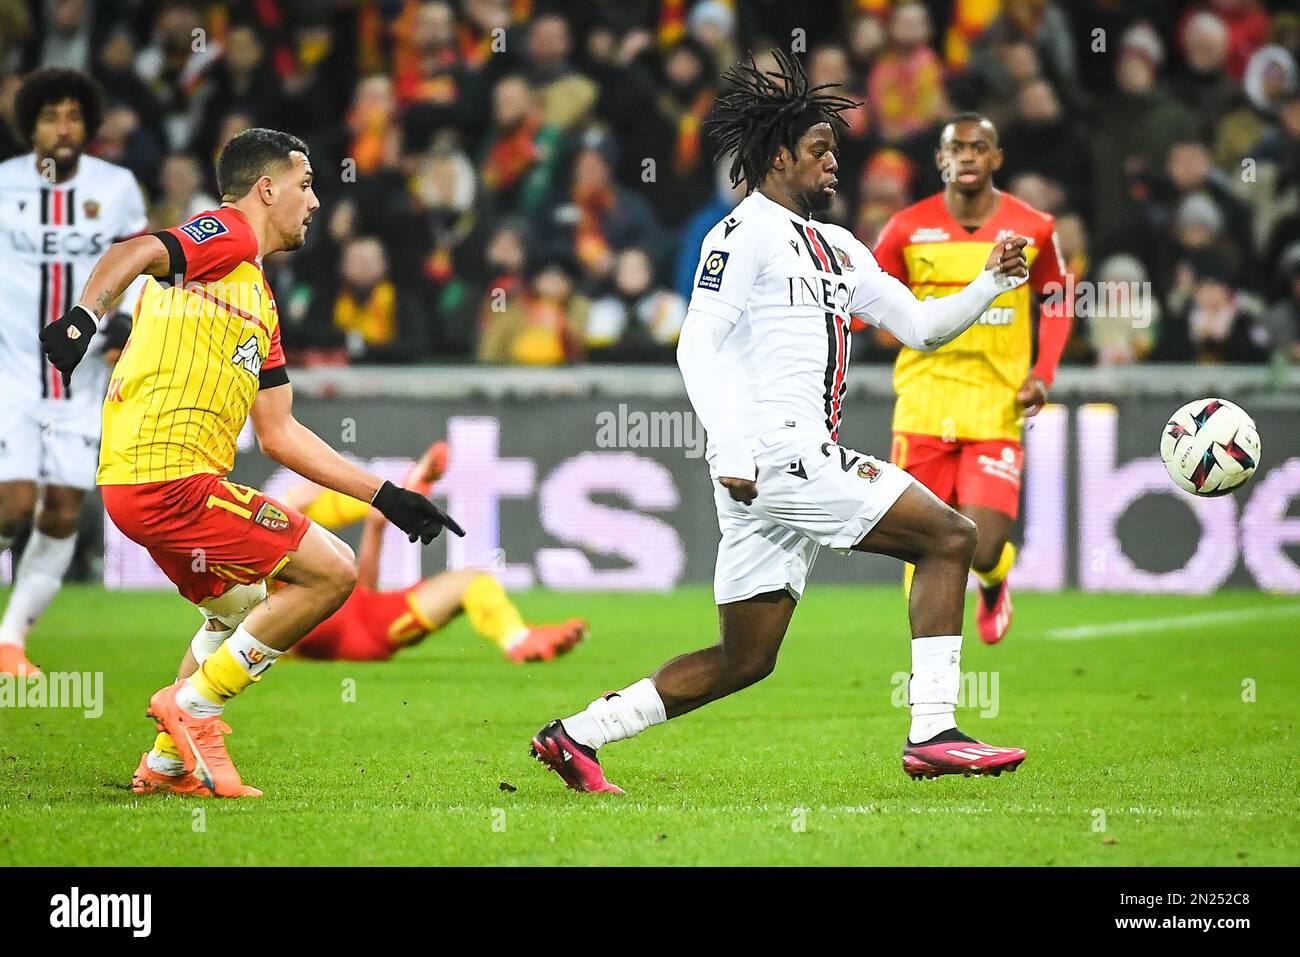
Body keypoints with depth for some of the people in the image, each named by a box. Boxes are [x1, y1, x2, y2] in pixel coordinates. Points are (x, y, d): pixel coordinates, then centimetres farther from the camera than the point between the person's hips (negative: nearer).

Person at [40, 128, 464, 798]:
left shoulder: (260, 302, 25)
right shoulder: (225, 237, -2)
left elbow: (280, 435, 25)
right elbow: (132, 255, -22)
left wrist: (386, 497, 24)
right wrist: (84, 314, -42)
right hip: (171, 475, -10)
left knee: (244, 611, 31)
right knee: (331, 572, -8)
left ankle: (169, 762, 29)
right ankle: (193, 705, -2)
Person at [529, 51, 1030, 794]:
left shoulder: (837, 248, 22)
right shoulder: (747, 234, -5)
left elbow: (920, 325, 26)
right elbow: (698, 346, -13)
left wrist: (990, 285, 10)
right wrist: (731, 448, -22)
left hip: (807, 463, 9)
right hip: (774, 453, -9)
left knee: (744, 661, 9)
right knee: (950, 537, -11)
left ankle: (577, 736, 12)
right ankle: (932, 733, -12)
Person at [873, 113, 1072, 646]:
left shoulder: (1033, 230, 2)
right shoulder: (908, 229, 1)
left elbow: (1057, 301, 16)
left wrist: (1044, 374, 2)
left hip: (997, 411, -1)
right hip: (923, 407, 1)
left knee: (982, 550, -11)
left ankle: (994, 584, 26)